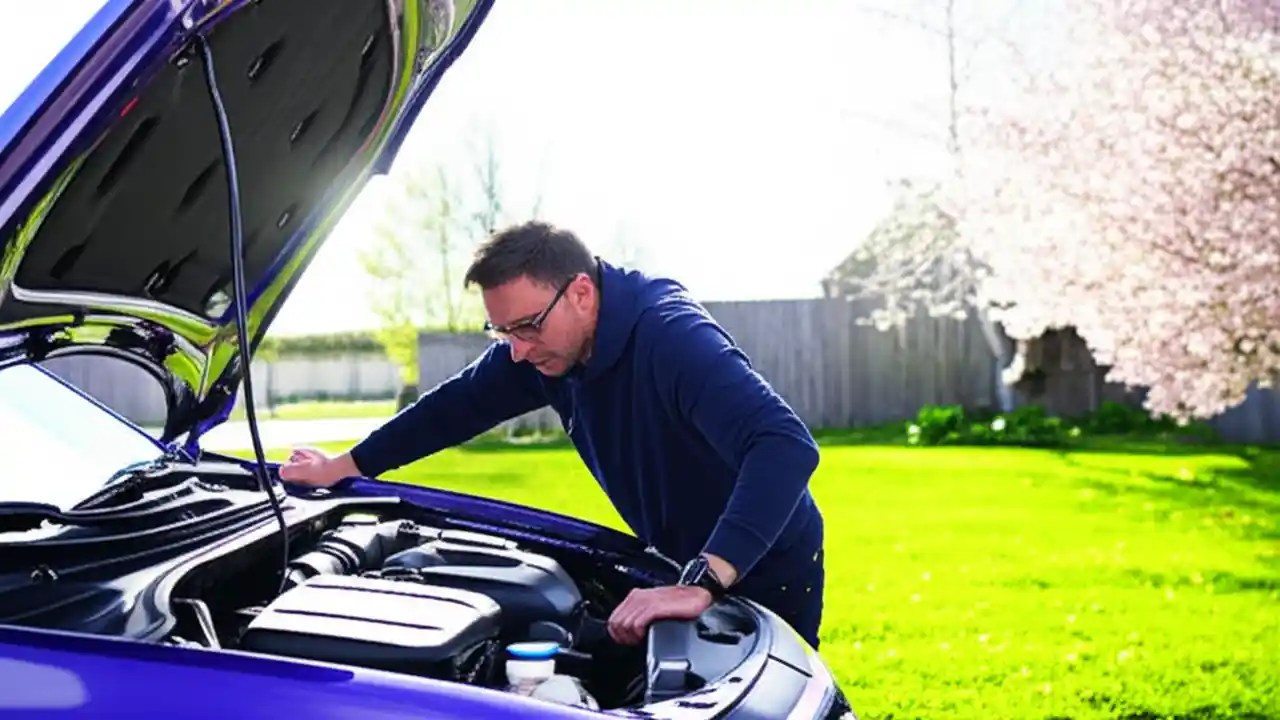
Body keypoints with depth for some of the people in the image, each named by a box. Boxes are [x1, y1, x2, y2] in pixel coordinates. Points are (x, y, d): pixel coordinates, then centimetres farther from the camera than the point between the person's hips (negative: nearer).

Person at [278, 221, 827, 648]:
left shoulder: (673, 336, -34)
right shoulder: (544, 343, -10)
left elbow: (787, 446, -48)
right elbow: (457, 405, 7)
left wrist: (701, 583, -57)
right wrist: (343, 468, 8)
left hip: (765, 577, -7)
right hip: (682, 571, 7)